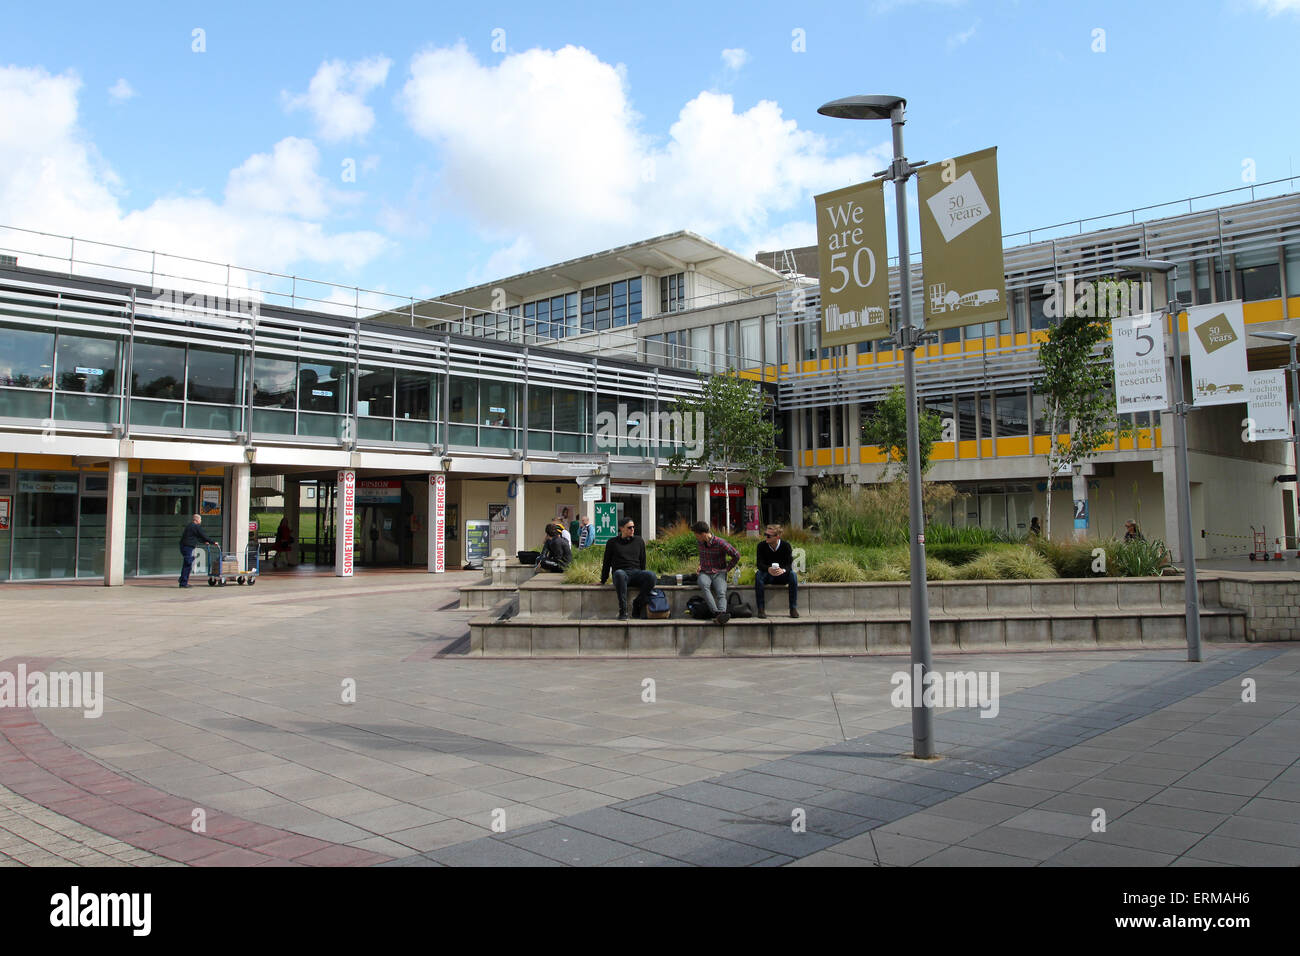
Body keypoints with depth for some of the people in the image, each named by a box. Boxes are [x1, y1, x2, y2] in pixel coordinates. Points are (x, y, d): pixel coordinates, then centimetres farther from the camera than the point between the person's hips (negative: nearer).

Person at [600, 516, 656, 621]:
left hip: (636, 572, 2)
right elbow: (607, 563, 16)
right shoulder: (612, 543, 12)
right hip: (621, 572, -2)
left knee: (651, 575, -32)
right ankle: (622, 611, -38)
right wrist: (603, 581, 15)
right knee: (619, 573, -42)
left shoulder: (639, 541, 17)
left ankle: (637, 604, -15)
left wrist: (642, 579, 12)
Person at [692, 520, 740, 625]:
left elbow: (736, 556, -1)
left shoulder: (720, 543, -9)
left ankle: (722, 615, -58)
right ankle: (717, 613, -52)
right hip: (704, 573, 2)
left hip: (719, 573, -2)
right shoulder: (699, 542, 8)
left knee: (721, 594, -32)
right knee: (703, 586, -35)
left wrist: (726, 569, 0)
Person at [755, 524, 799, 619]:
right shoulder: (761, 546, -10)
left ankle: (793, 608, -23)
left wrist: (783, 570, -41)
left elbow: (789, 565, -17)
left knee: (793, 575, -30)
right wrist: (768, 569, -41)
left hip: (782, 576, 0)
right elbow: (760, 564, -18)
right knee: (758, 574, -32)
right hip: (767, 576, 0)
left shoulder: (786, 545, -11)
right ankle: (761, 609, -31)